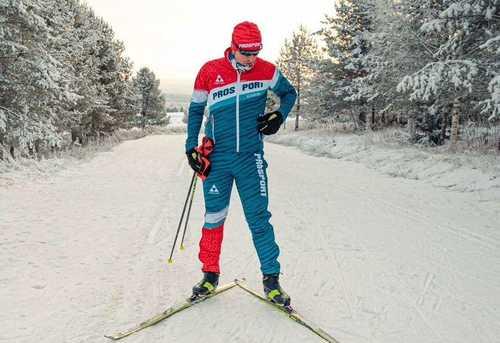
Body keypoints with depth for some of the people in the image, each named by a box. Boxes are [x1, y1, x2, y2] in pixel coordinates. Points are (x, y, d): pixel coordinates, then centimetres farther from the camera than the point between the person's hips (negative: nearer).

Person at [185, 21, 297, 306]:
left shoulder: (266, 70, -3)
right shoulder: (210, 71, -4)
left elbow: (290, 93, 16)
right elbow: (196, 109, 8)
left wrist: (280, 115, -3)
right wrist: (191, 146, 0)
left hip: (251, 157, 0)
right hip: (216, 157, 1)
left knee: (259, 218, -1)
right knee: (214, 218, 7)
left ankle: (271, 278, 12)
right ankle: (211, 274, 24)